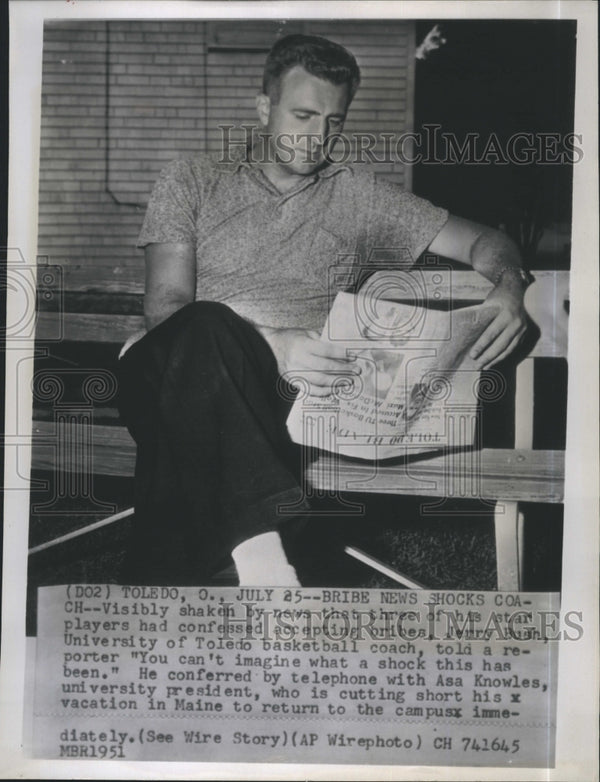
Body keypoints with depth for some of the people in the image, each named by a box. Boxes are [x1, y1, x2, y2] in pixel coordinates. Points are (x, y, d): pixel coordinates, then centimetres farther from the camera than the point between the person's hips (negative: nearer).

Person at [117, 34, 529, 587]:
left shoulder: (359, 194, 23)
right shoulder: (192, 182, 19)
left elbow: (483, 240, 23)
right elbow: (164, 307, 4)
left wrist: (507, 284, -5)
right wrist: (270, 346, -16)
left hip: (295, 393, 1)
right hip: (173, 369, 0)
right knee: (208, 327, -38)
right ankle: (261, 548, -46)